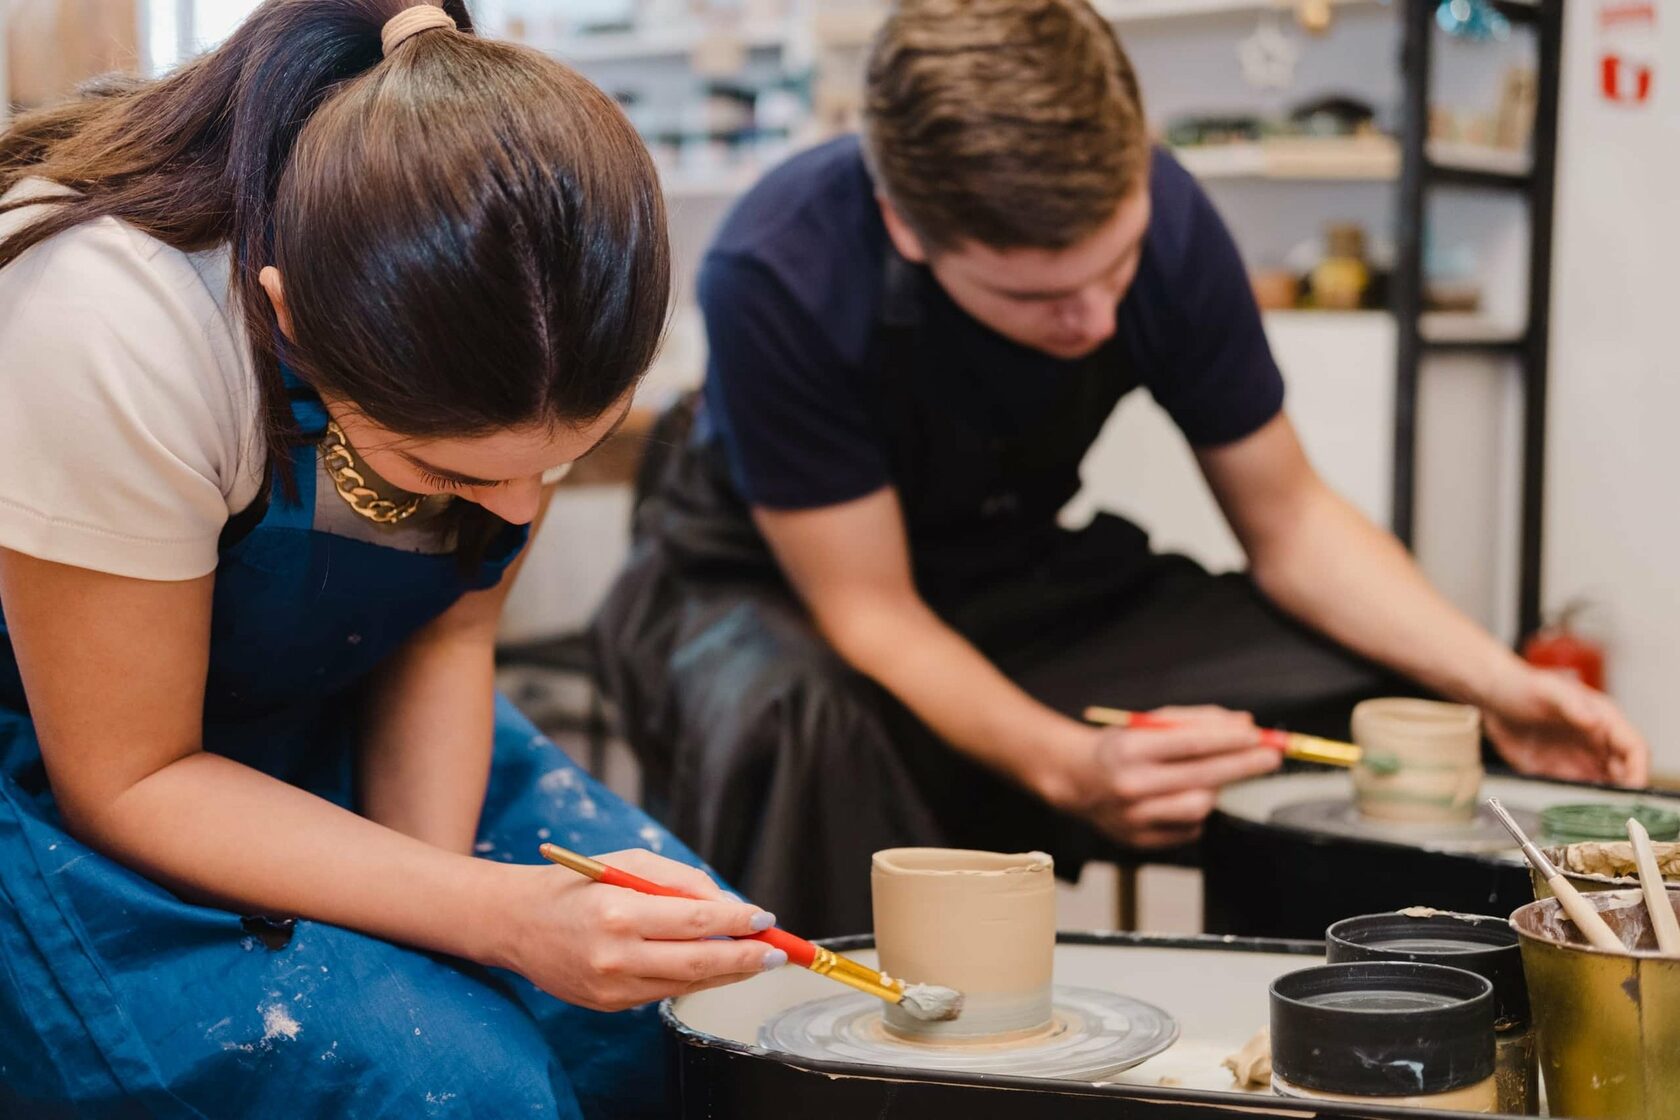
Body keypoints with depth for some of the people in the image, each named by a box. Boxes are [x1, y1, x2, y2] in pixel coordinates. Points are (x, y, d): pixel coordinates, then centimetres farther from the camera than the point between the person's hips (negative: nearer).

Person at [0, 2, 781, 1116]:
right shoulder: (115, 335, -35)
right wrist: (498, 913, -34)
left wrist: (436, 888, -23)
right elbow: (126, 778, -24)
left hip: (324, 719, 5)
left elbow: (450, 631, -5)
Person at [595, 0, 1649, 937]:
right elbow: (865, 613, -25)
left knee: (1395, 702, -14)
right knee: (801, 727, -40)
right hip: (777, 589, -4)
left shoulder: (1163, 215, -20)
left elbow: (1289, 522, -7)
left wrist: (1493, 682, -21)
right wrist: (1069, 765, -42)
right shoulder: (781, 275, -32)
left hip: (1017, 580, 4)